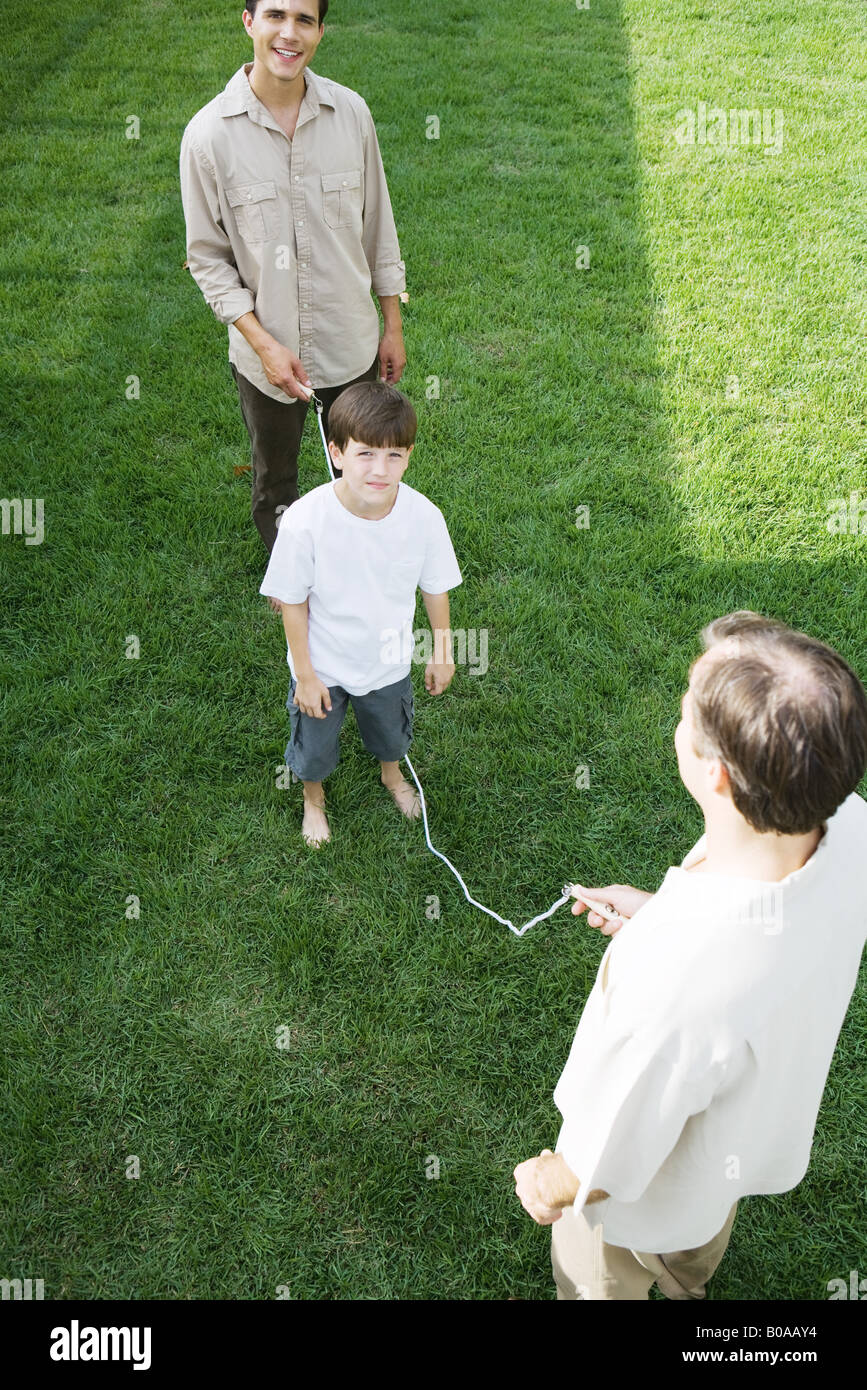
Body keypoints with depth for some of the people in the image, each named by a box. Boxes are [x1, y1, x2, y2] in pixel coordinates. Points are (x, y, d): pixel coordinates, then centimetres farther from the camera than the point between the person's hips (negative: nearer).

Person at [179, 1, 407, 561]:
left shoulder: (351, 112, -8)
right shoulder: (208, 135, -14)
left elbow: (378, 225, 2)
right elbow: (208, 258, -8)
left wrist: (393, 326, 5)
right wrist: (265, 345, -17)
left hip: (352, 343, 2)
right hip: (266, 352, -2)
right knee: (275, 481, 19)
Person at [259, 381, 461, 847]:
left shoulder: (423, 516, -26)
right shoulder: (305, 521, -33)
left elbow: (435, 587, -8)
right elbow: (292, 602, -19)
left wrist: (442, 652, 4)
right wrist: (305, 675, -11)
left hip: (389, 662, 2)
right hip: (323, 666, -2)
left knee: (391, 731, 32)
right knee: (314, 743, 25)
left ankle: (392, 776, 67)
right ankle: (313, 799, 59)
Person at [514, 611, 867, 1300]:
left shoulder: (667, 981, -50)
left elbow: (608, 1165, -28)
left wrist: (552, 1186, -8)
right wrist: (664, 912, -6)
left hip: (647, 1196, -6)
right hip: (765, 1128, 7)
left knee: (598, 1278, 31)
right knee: (699, 1240, 42)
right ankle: (687, 1285, 74)